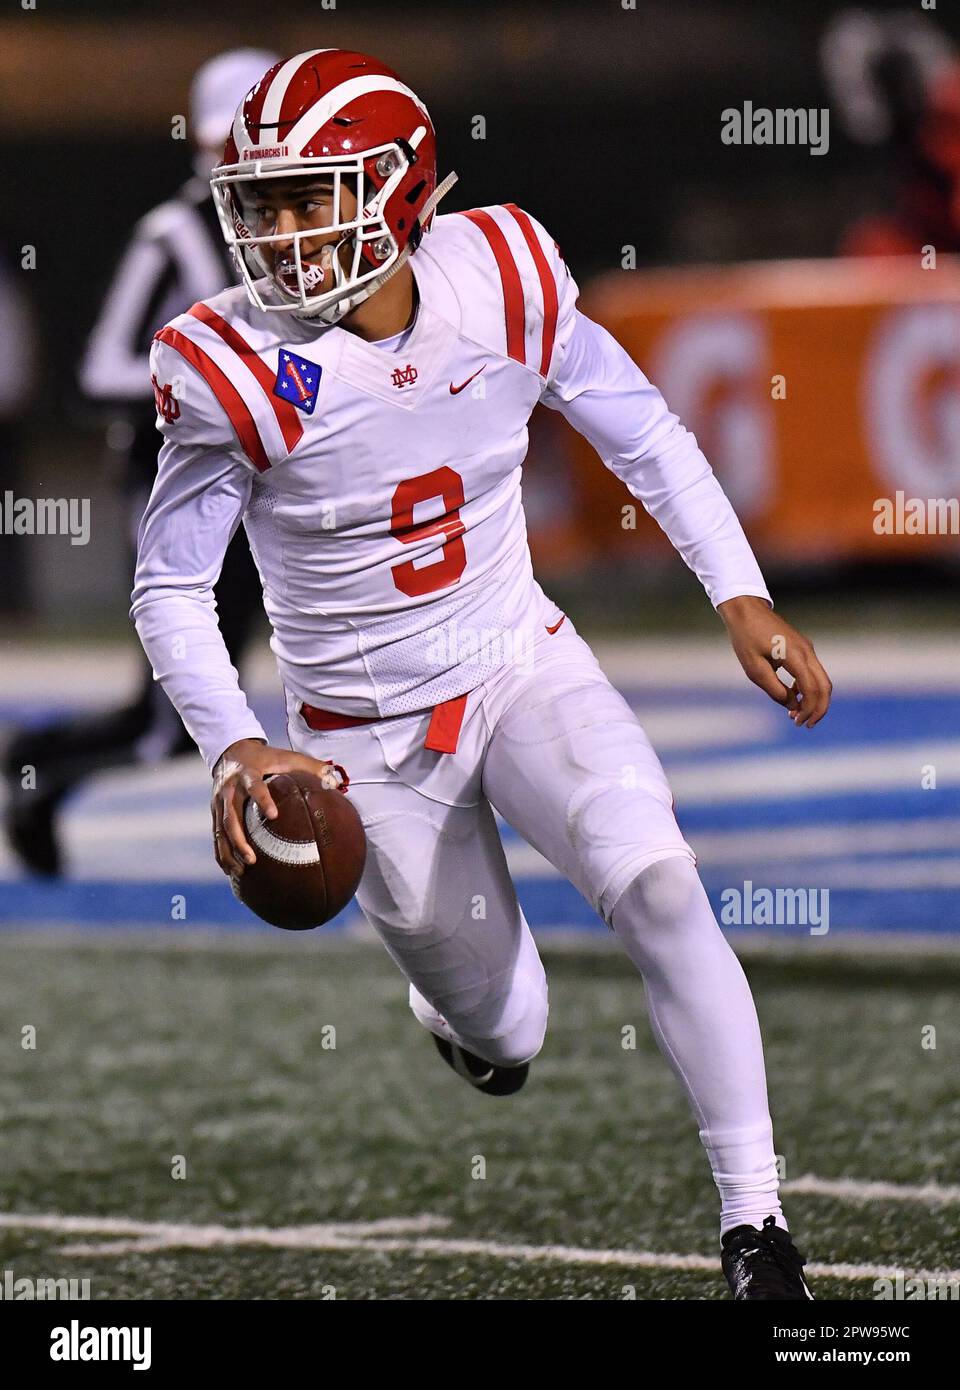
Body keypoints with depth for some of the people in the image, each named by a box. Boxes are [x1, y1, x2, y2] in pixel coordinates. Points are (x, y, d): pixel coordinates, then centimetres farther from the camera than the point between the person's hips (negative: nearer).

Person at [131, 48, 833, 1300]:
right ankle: (448, 991, 51)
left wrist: (742, 598, -5)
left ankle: (754, 1217, -14)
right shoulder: (236, 371, -20)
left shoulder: (503, 284, -14)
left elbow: (644, 435, 2)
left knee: (655, 883, -25)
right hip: (368, 734, -1)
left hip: (524, 668, 1)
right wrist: (234, 748, -28)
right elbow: (171, 589, -13)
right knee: (500, 1047, 10)